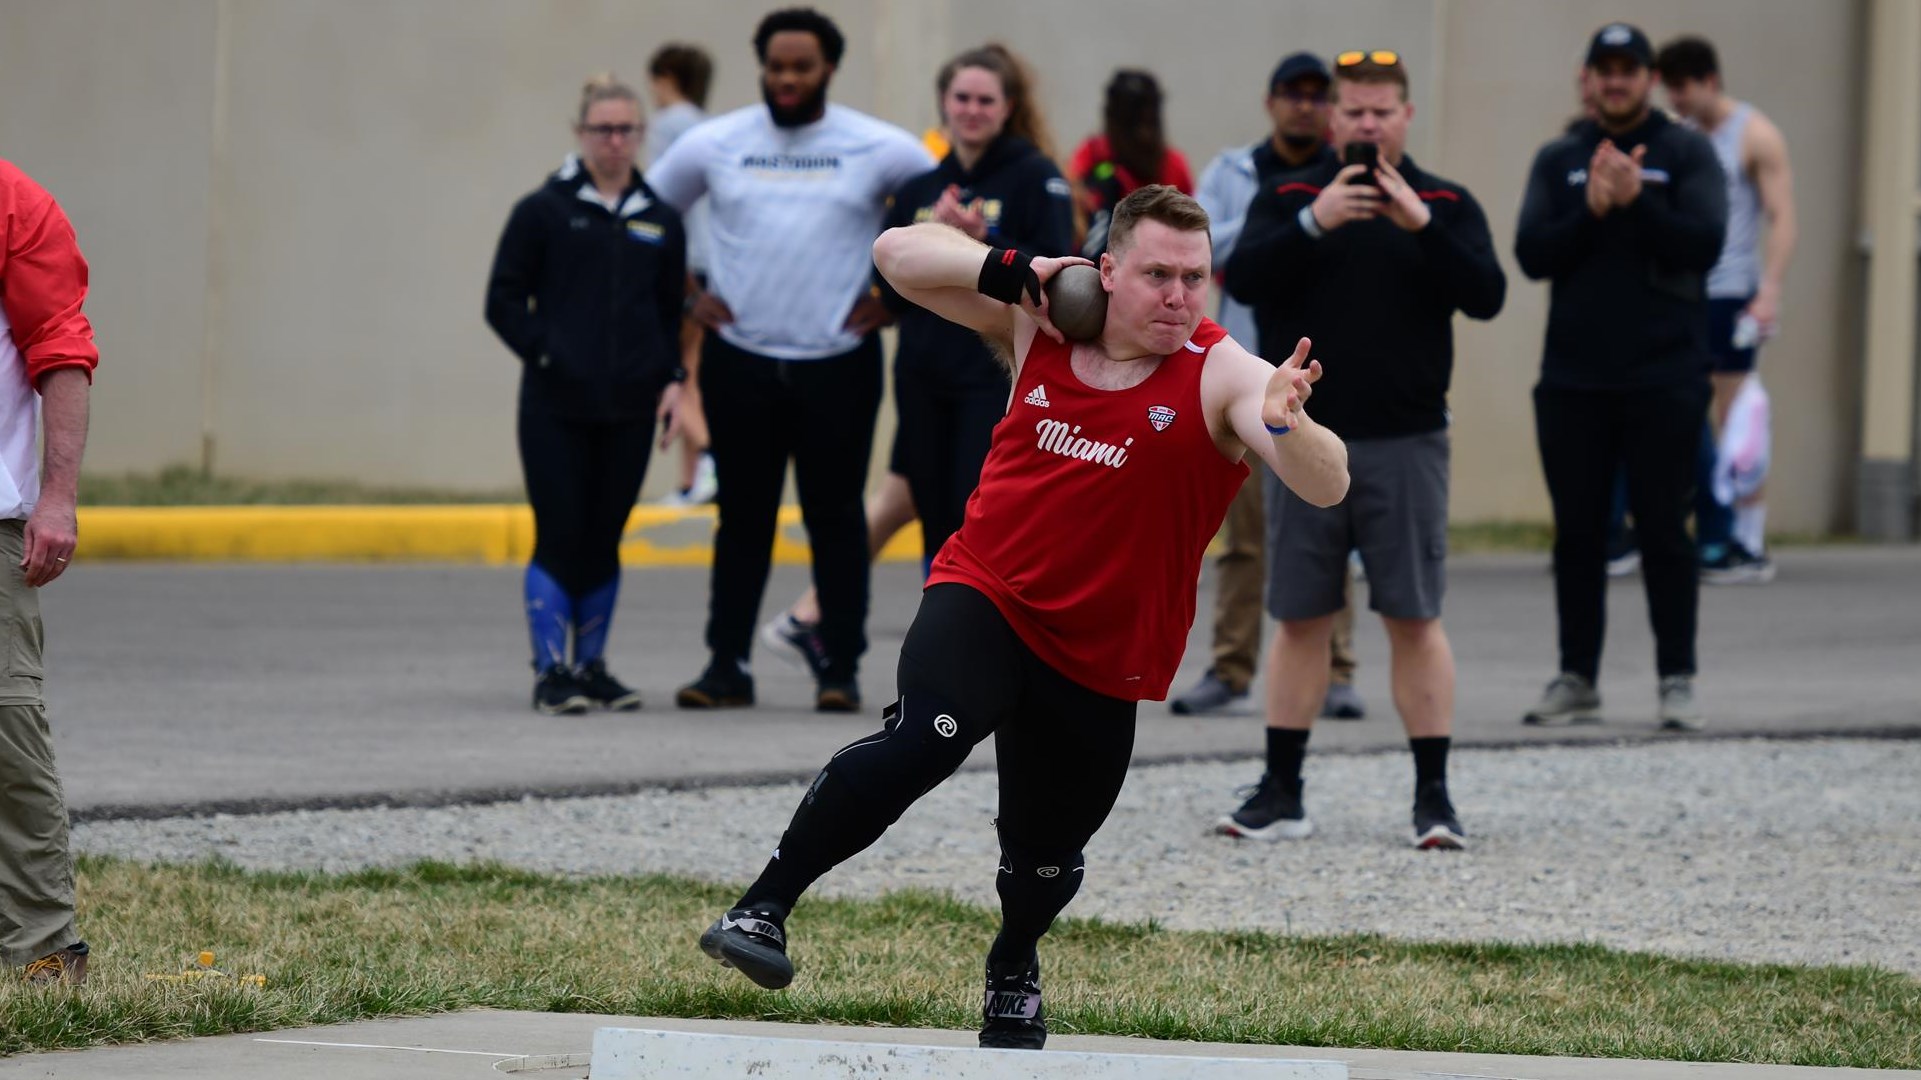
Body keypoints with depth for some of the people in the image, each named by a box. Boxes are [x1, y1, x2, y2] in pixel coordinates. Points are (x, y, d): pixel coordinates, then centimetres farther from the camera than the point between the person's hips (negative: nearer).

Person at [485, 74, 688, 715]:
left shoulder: (659, 222, 11)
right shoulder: (543, 212, 0)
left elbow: (672, 313, 16)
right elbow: (504, 301, 1)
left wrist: (672, 379, 3)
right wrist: (545, 353, -10)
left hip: (630, 408, 3)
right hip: (556, 405, -3)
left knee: (604, 540, 8)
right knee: (559, 536, -5)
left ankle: (591, 667, 16)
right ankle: (551, 672, 0)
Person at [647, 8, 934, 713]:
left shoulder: (880, 149, 0)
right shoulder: (715, 145, 5)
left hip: (839, 364, -2)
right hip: (739, 362, 2)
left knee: (835, 517, 0)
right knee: (742, 517, 5)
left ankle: (840, 669, 4)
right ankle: (727, 666, 10)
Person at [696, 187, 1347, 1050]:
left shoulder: (1222, 377, -14)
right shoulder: (1039, 322, -4)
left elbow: (1326, 487, -28)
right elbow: (899, 253, 3)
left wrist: (1286, 426, -51)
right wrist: (1014, 271, -13)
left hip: (1100, 660, 0)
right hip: (985, 597, 0)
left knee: (1045, 856, 13)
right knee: (927, 736, -30)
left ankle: (1013, 973, 48)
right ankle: (763, 910, -27)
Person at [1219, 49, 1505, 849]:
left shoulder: (1446, 206, 4)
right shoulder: (1289, 199, 6)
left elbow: (1486, 296, -10)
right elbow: (1242, 279, -9)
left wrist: (1422, 227, -23)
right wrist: (1313, 224, -23)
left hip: (1405, 444, -1)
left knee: (1415, 618, -2)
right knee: (1299, 618, 6)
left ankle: (1433, 797, 1)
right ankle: (1281, 793, 12)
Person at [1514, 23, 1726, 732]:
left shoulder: (1685, 154, 2)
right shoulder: (1558, 161, 10)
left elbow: (1704, 245, -10)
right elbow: (1532, 255, 0)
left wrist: (1636, 200, -19)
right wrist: (1592, 210, -14)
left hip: (1663, 382, -3)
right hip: (1573, 381, 3)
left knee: (1663, 533, -1)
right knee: (1577, 534, 6)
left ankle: (1676, 680, 4)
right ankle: (1576, 680, 13)